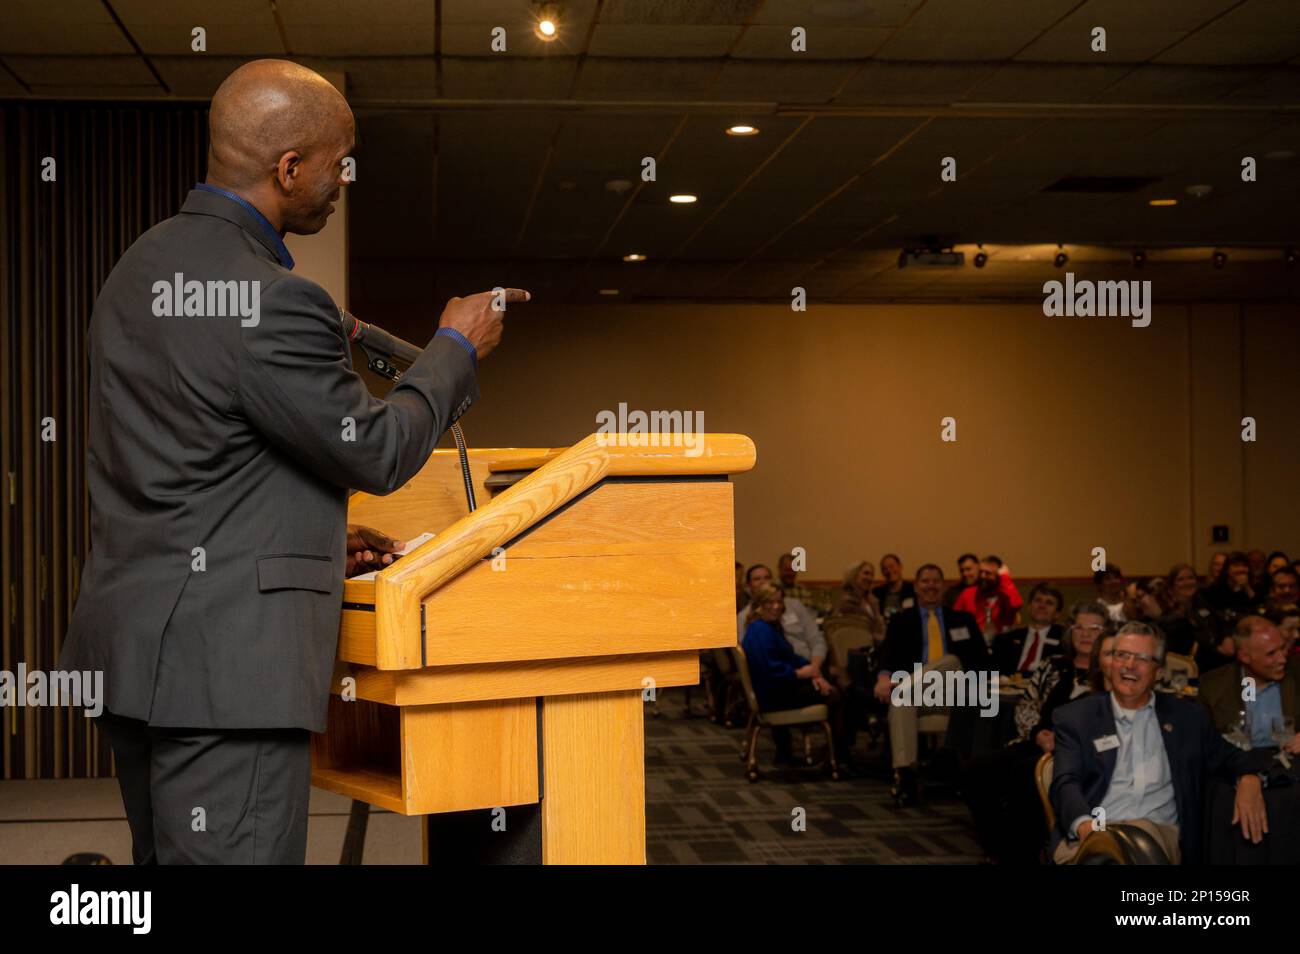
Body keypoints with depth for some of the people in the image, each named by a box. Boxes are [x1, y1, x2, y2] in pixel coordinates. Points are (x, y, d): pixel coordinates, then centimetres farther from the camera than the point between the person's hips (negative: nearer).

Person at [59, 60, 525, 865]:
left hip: (135, 649, 10)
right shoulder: (273, 300, -19)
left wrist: (314, 537, 22)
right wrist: (458, 348, 7)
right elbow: (377, 452, -8)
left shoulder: (143, 268, 11)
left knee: (169, 857, 17)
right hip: (223, 663, -10)